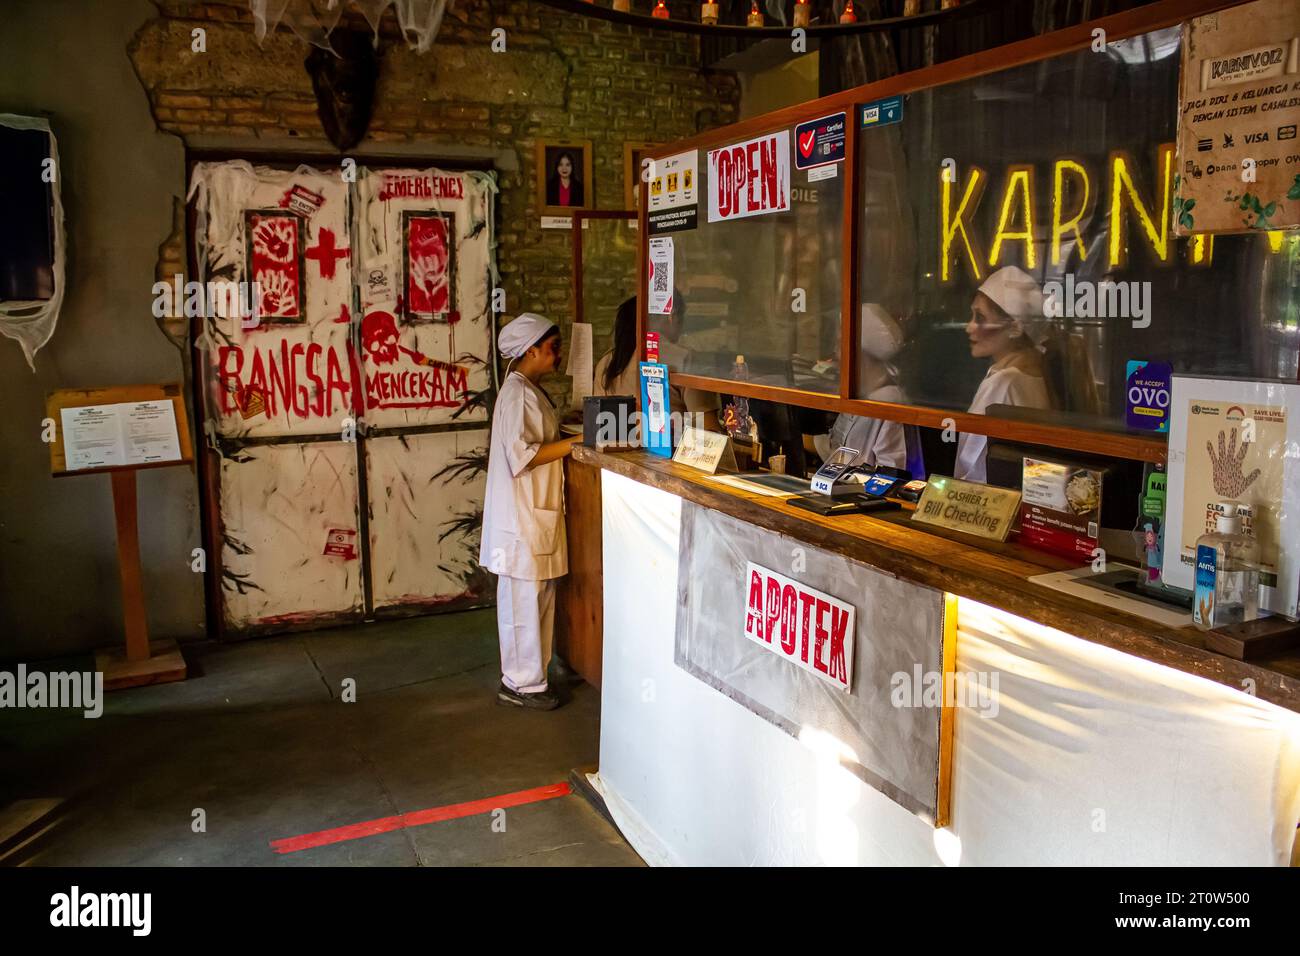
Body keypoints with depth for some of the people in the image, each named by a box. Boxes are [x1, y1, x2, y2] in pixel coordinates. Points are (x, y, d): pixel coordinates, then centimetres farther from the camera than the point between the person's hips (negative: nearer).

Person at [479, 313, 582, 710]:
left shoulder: (530, 390, 14)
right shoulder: (517, 393, -17)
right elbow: (522, 456, -23)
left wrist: (571, 436, 7)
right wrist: (574, 443, -19)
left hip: (538, 511, 10)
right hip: (522, 516, -10)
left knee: (539, 596, 16)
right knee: (524, 600, 0)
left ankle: (529, 675, 27)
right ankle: (520, 684, 11)